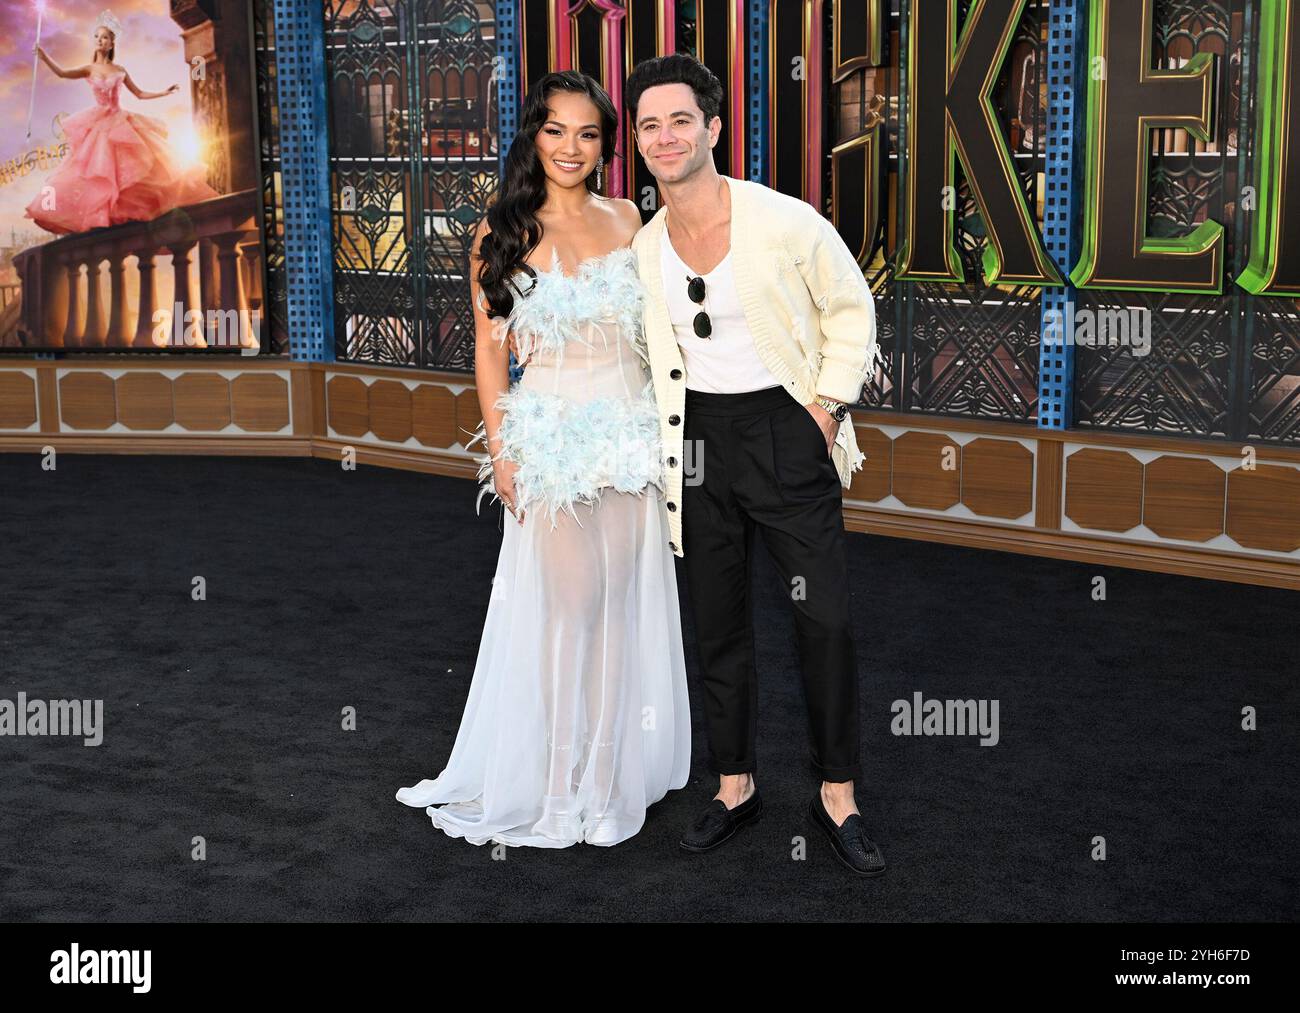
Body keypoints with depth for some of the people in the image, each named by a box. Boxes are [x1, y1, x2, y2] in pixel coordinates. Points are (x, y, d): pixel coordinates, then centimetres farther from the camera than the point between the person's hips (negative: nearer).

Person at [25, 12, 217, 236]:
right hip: (98, 125, -2)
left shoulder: (120, 70, 6)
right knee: (97, 172, -5)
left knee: (128, 168, 0)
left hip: (119, 123, 2)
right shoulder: (89, 69, 0)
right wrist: (44, 57, -31)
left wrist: (166, 93, 8)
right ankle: (96, 215, -1)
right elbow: (62, 73, -17)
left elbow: (139, 94, 14)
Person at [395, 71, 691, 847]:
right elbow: (490, 348, -1)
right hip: (552, 438, -3)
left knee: (626, 597, 7)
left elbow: (650, 325, 13)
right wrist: (500, 450, -6)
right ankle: (559, 781, 13)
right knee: (569, 601, -3)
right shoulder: (503, 232, -2)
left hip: (632, 430, 3)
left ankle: (615, 765, 23)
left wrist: (663, 425, 7)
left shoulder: (626, 220, 7)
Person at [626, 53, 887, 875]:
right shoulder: (645, 249, 3)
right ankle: (735, 788, 27)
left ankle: (839, 797, 13)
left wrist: (828, 409, -6)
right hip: (699, 443, 4)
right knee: (719, 627, 11)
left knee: (827, 621, -4)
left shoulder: (784, 222, -11)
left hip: (786, 431, -4)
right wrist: (666, 440, 11)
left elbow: (852, 311, 0)